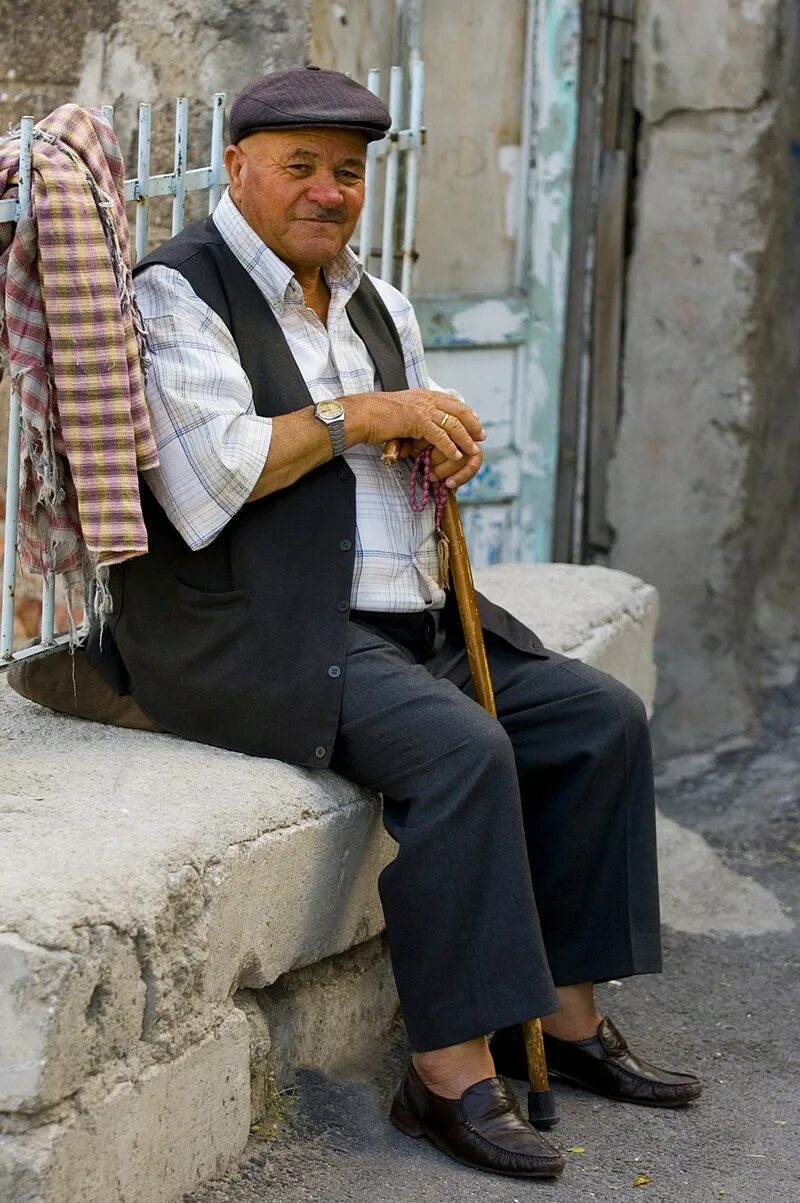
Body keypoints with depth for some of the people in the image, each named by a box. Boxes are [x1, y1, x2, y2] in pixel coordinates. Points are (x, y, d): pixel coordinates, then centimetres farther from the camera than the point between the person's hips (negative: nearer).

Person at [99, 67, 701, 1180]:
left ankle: (565, 1018, 5)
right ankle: (450, 1076, -26)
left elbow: (427, 442, 28)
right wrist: (363, 415, -14)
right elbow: (205, 475, -19)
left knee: (602, 716, -1)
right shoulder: (181, 292, -6)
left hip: (404, 617, 9)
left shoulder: (374, 303, 18)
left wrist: (447, 446, 3)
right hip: (256, 632, -9)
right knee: (461, 747, -31)